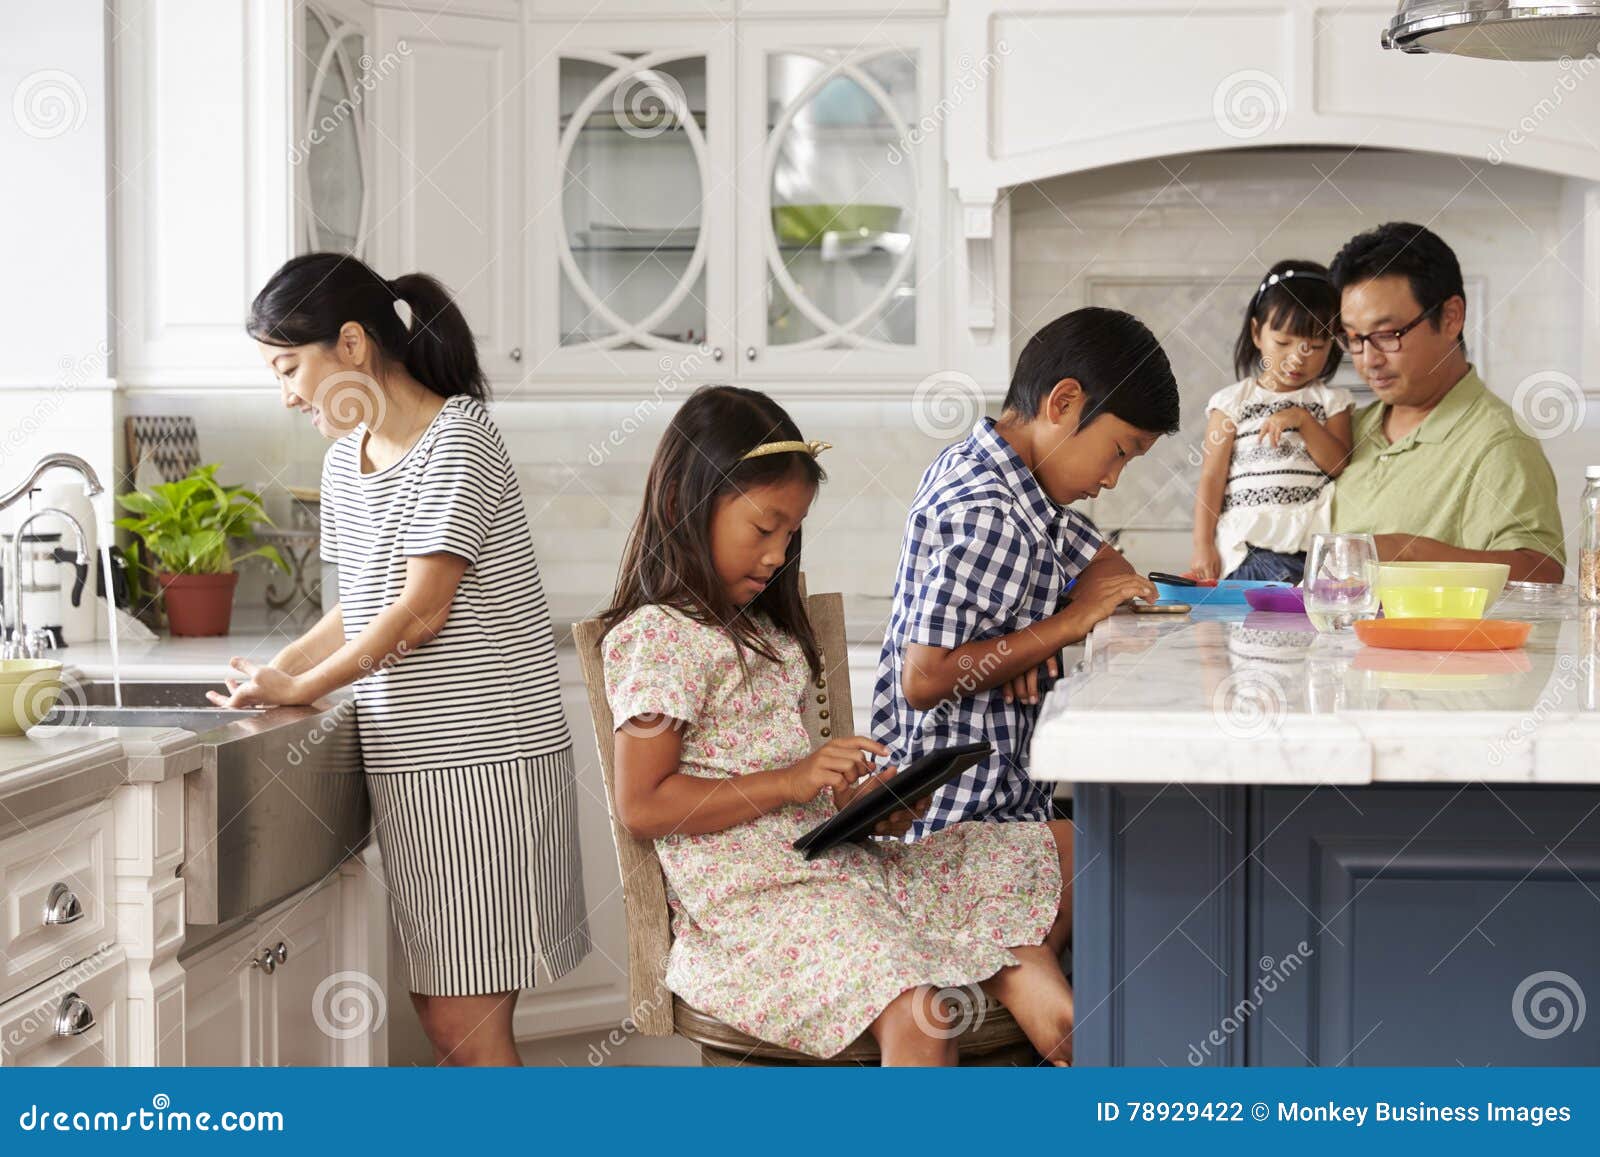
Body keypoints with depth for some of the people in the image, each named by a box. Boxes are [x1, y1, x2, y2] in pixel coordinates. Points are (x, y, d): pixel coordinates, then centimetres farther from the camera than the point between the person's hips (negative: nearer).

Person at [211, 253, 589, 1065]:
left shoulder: (457, 441, -12)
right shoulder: (345, 459, 13)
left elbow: (420, 611, -15)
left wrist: (300, 688, -8)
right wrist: (269, 674, 4)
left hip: (482, 754, -8)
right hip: (409, 761, 8)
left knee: (465, 1019, -7)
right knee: (440, 1007, 10)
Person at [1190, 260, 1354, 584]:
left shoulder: (1331, 401, 16)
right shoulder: (1232, 401, 12)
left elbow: (1341, 466, 4)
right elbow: (1211, 478, 8)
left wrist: (1303, 420, -9)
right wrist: (1202, 546, -1)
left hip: (1313, 546, 2)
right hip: (1248, 550, -2)